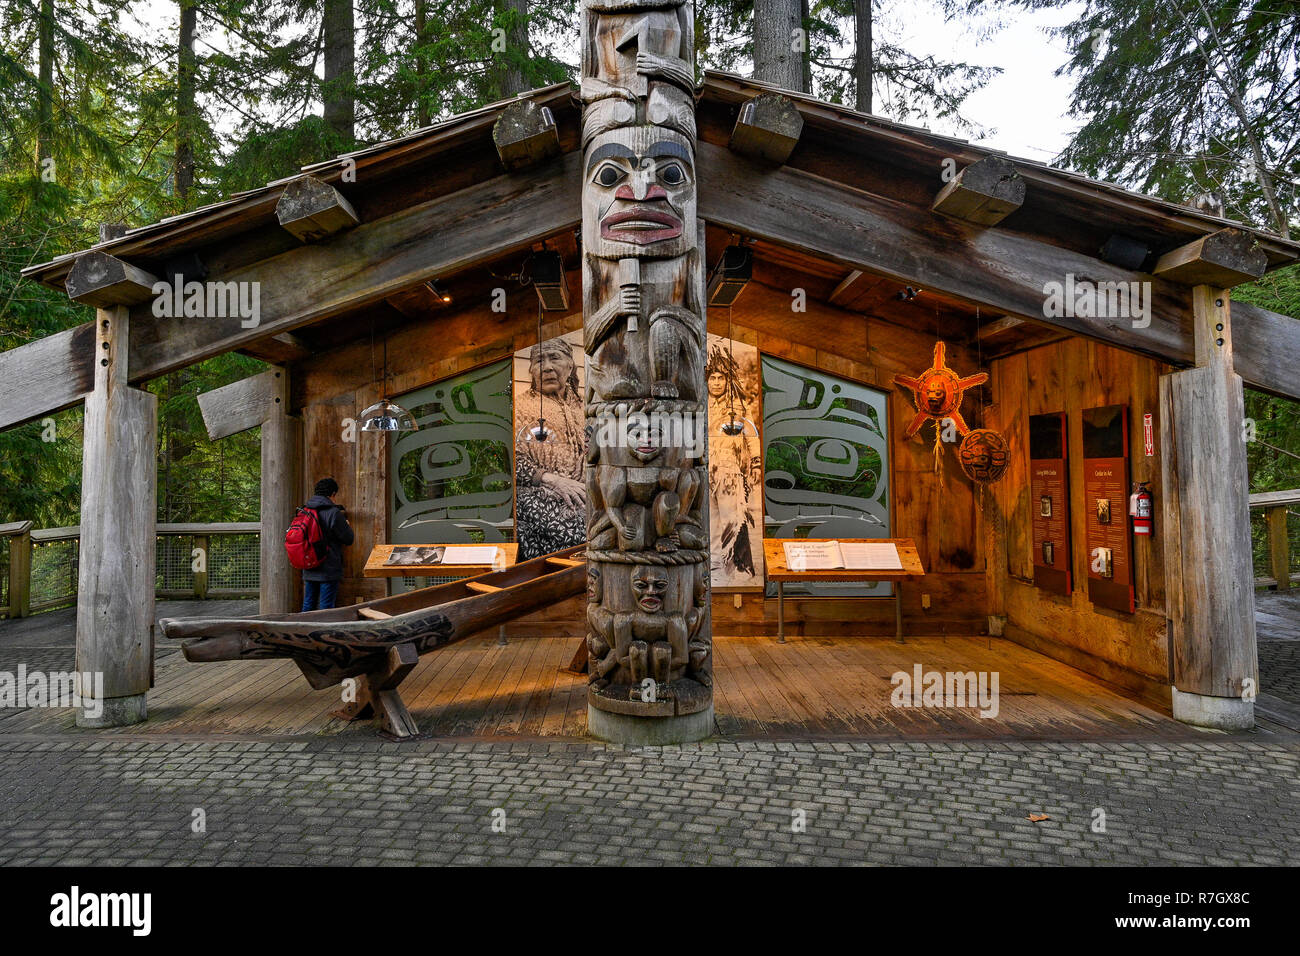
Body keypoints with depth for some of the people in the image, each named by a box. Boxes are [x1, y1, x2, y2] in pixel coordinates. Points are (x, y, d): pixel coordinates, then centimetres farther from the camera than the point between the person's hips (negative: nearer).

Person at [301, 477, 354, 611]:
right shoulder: (333, 513, -14)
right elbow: (348, 539, -9)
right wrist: (347, 525, 12)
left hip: (309, 570, 6)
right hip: (329, 569, -6)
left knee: (307, 606, 14)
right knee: (326, 609, -1)